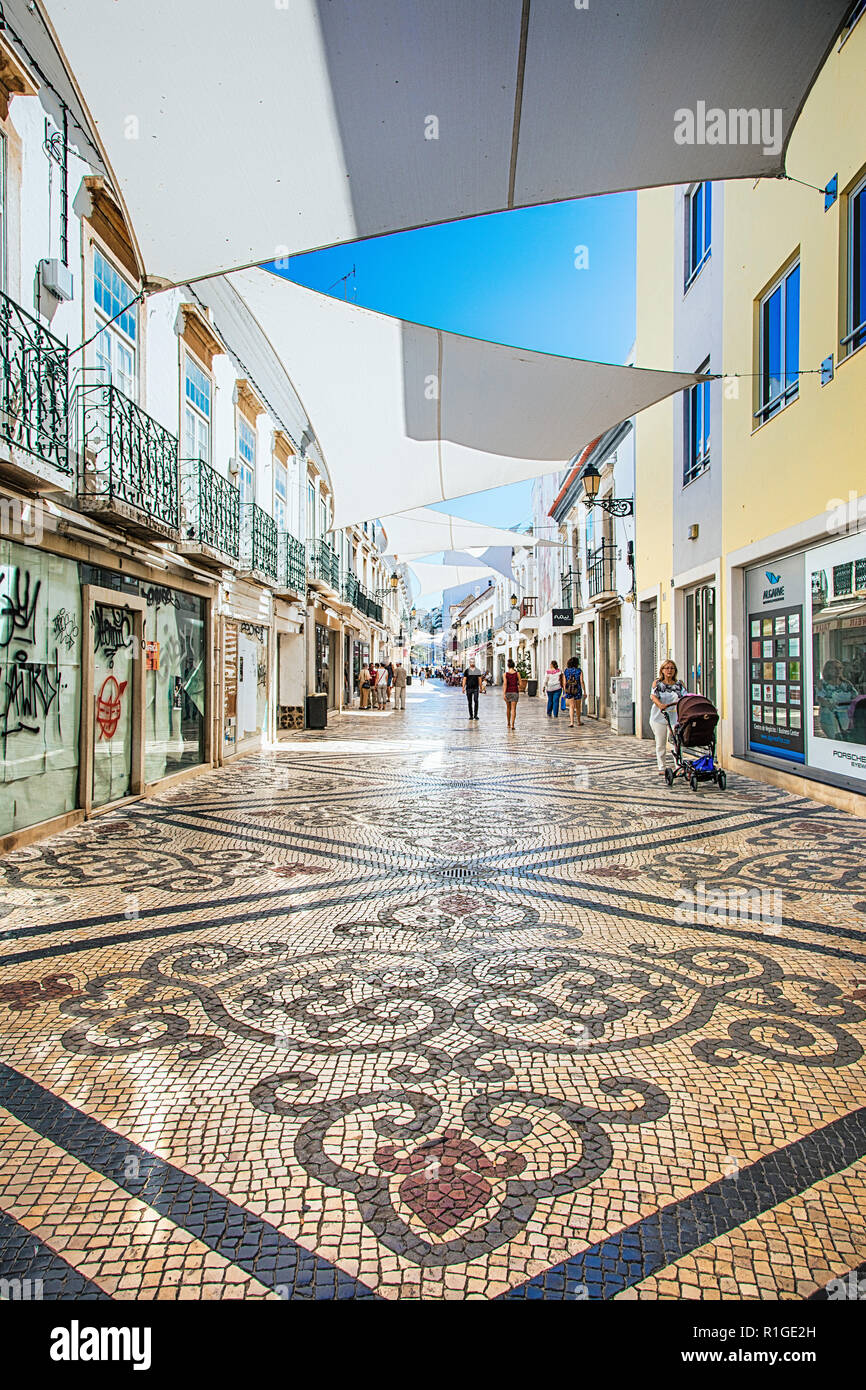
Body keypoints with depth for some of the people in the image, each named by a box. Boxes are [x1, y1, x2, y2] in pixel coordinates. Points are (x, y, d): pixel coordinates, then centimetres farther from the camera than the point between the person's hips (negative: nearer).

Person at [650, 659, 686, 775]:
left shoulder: (679, 684, 8)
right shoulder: (657, 683, 5)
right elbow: (653, 696, -10)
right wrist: (661, 705, -30)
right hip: (659, 717, 0)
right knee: (660, 744, 5)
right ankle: (661, 768, 16)